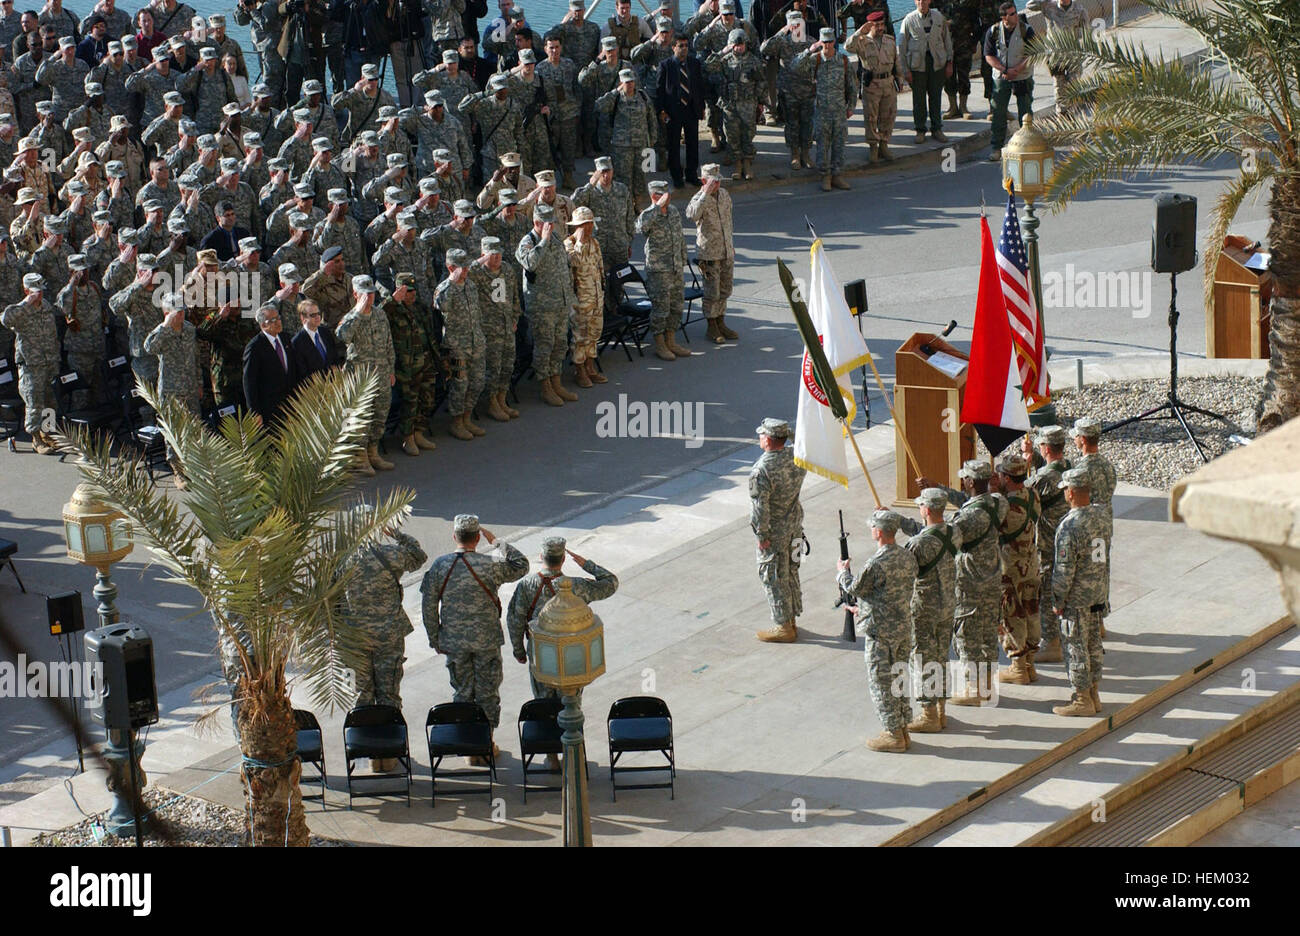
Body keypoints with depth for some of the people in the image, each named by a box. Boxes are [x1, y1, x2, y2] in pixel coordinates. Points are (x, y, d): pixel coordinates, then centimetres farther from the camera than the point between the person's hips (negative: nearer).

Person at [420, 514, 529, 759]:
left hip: (453, 641, 2)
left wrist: (435, 639, 9)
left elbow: (429, 607, -3)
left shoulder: (439, 566, -8)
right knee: (487, 693, 11)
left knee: (462, 692, 15)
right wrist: (496, 542, 6)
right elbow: (520, 566, 3)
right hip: (486, 639, -2)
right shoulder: (490, 565, -15)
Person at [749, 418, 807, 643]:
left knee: (773, 577, 4)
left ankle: (783, 627, 11)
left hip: (774, 532, -8)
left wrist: (761, 535, -15)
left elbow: (760, 506, -25)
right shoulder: (796, 457, -6)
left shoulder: (761, 470, -27)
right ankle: (791, 621, 29)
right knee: (791, 572, 19)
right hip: (794, 526, 8)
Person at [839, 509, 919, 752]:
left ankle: (893, 734, 6)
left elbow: (854, 588, -11)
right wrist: (865, 608, 23)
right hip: (904, 627, 8)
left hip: (881, 631, -8)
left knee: (881, 682, 2)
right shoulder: (908, 557, 2)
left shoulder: (877, 564, -24)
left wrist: (844, 571, 11)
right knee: (898, 679, 17)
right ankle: (902, 730, 24)